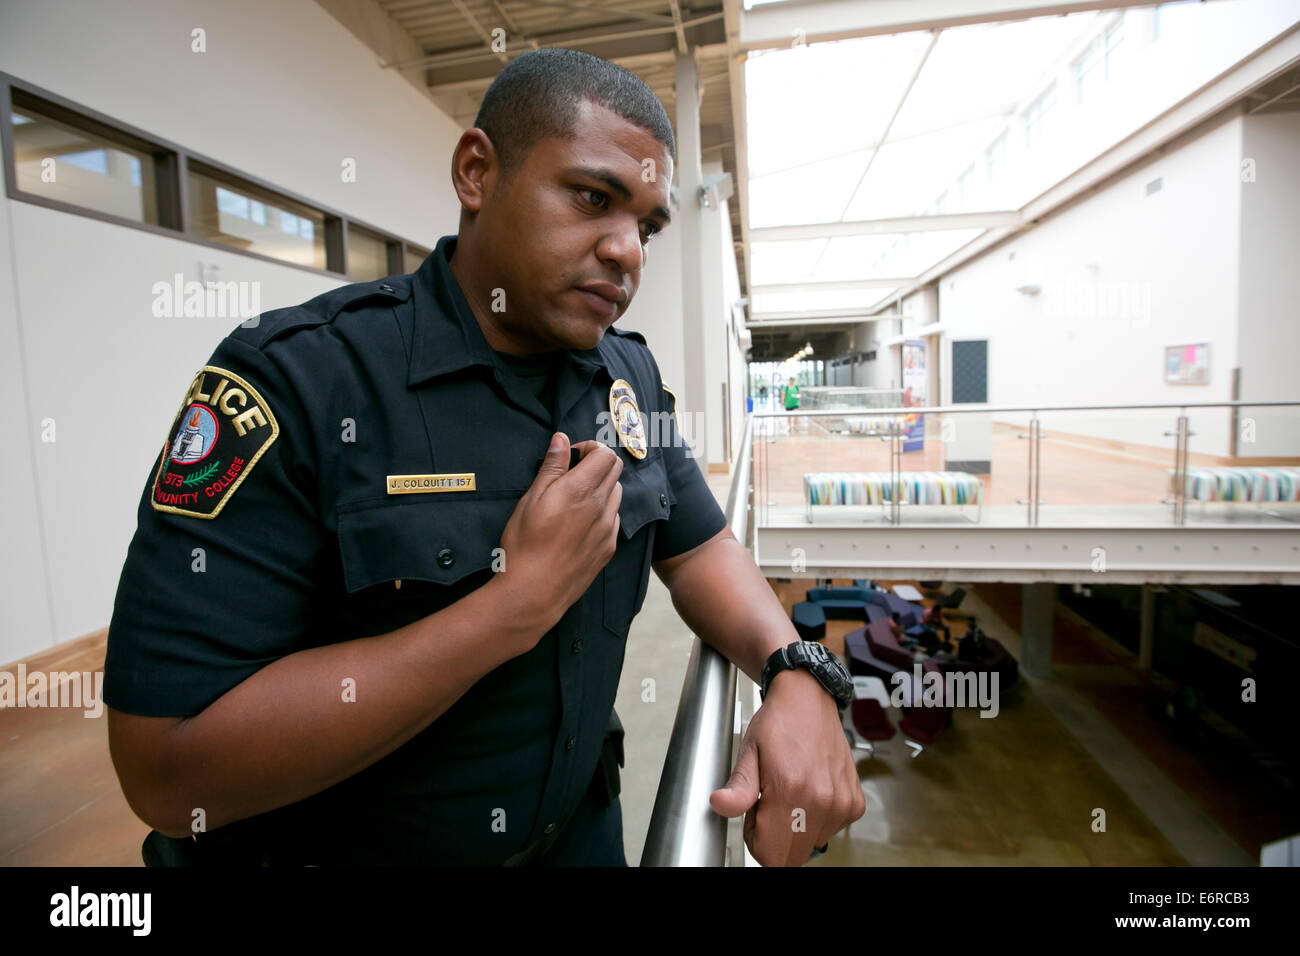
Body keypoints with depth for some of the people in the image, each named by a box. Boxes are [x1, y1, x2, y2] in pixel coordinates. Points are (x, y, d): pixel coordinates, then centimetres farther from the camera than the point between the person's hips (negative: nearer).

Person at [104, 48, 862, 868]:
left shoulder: (633, 376, -5)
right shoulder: (293, 379, -24)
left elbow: (697, 547, 1)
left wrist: (794, 675, -19)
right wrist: (523, 600, -29)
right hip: (347, 847, -4)